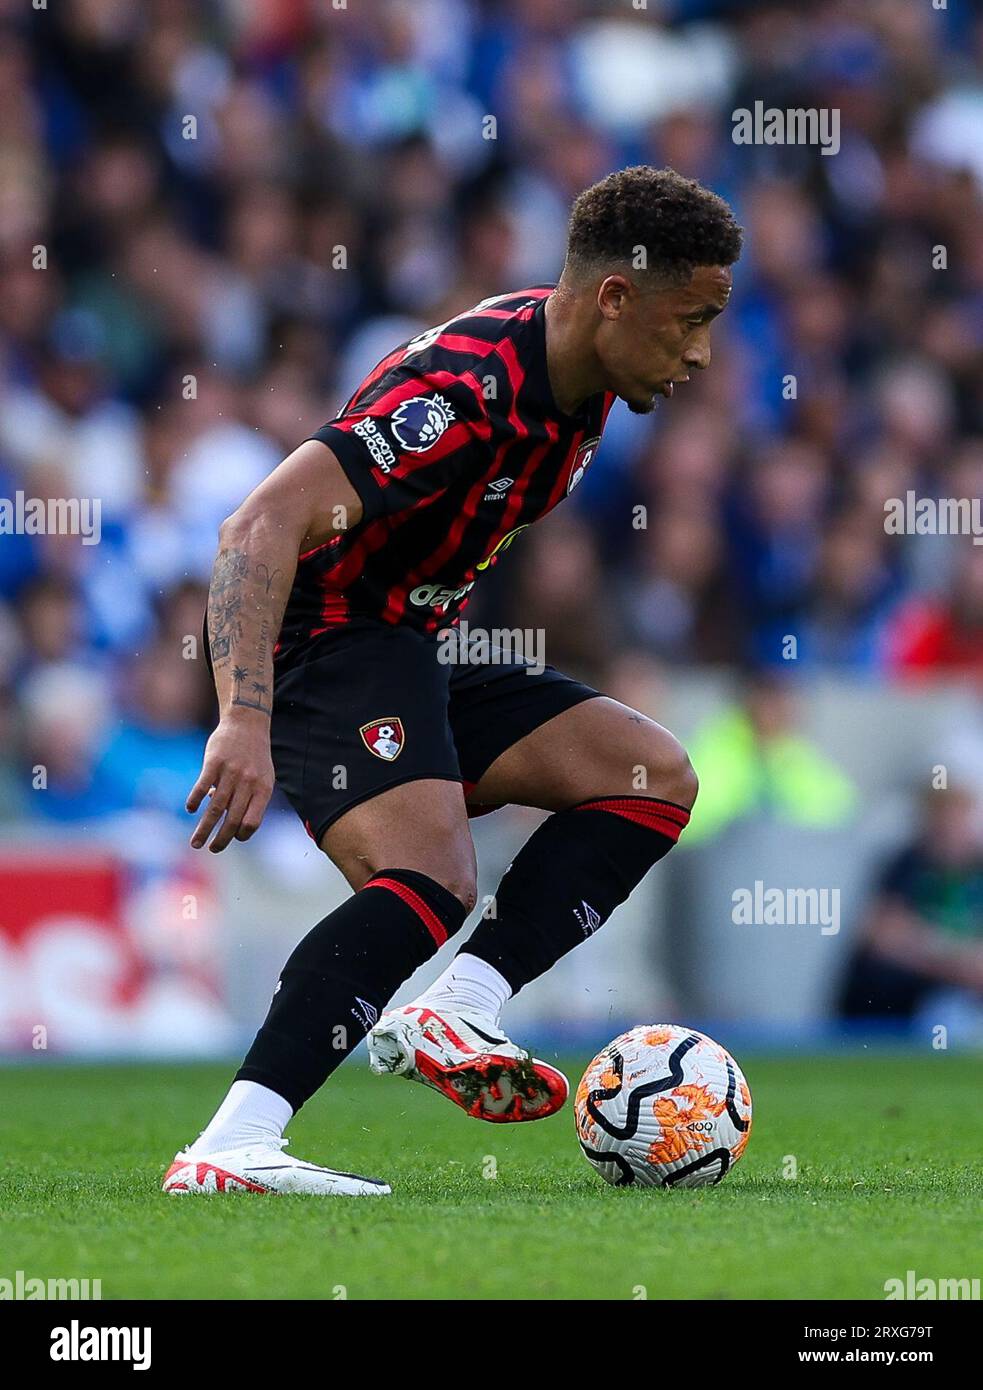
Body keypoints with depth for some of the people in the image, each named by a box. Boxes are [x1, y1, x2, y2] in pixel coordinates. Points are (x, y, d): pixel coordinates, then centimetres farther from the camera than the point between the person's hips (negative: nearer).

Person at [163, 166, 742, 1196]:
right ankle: (227, 1151, -37)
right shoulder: (469, 389, -27)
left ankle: (451, 1015, -14)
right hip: (324, 646, -10)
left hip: (412, 653, 10)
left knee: (655, 778, 2)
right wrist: (244, 721, -46)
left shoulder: (576, 372, 4)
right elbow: (263, 526, -36)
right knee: (432, 885, -30)